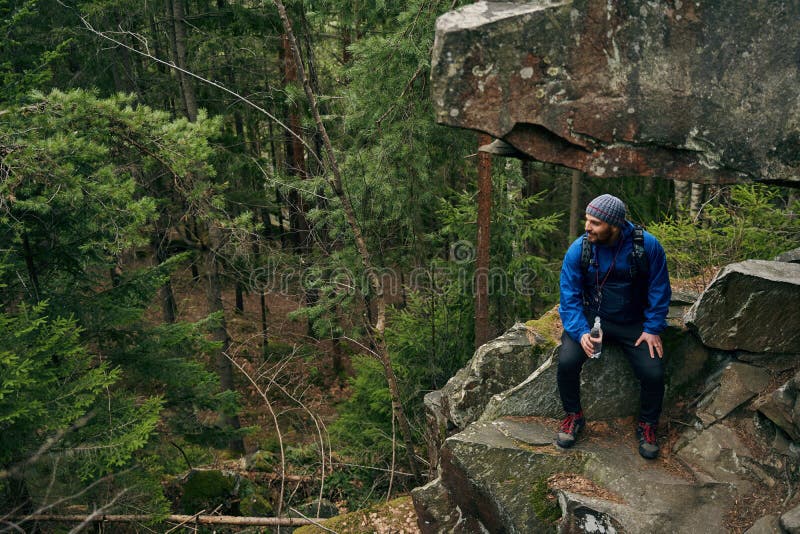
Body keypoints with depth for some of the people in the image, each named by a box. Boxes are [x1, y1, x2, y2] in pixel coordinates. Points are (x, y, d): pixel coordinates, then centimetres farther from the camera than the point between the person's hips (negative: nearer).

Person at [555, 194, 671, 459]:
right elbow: (570, 297, -11)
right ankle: (574, 416, 6)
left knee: (654, 373, -17)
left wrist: (653, 329, -10)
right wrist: (582, 332, -25)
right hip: (592, 318, 0)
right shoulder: (578, 250, -14)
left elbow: (659, 289, -3)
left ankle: (647, 426, 14)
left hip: (634, 322, 0)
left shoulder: (647, 245, -15)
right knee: (567, 362, -23)